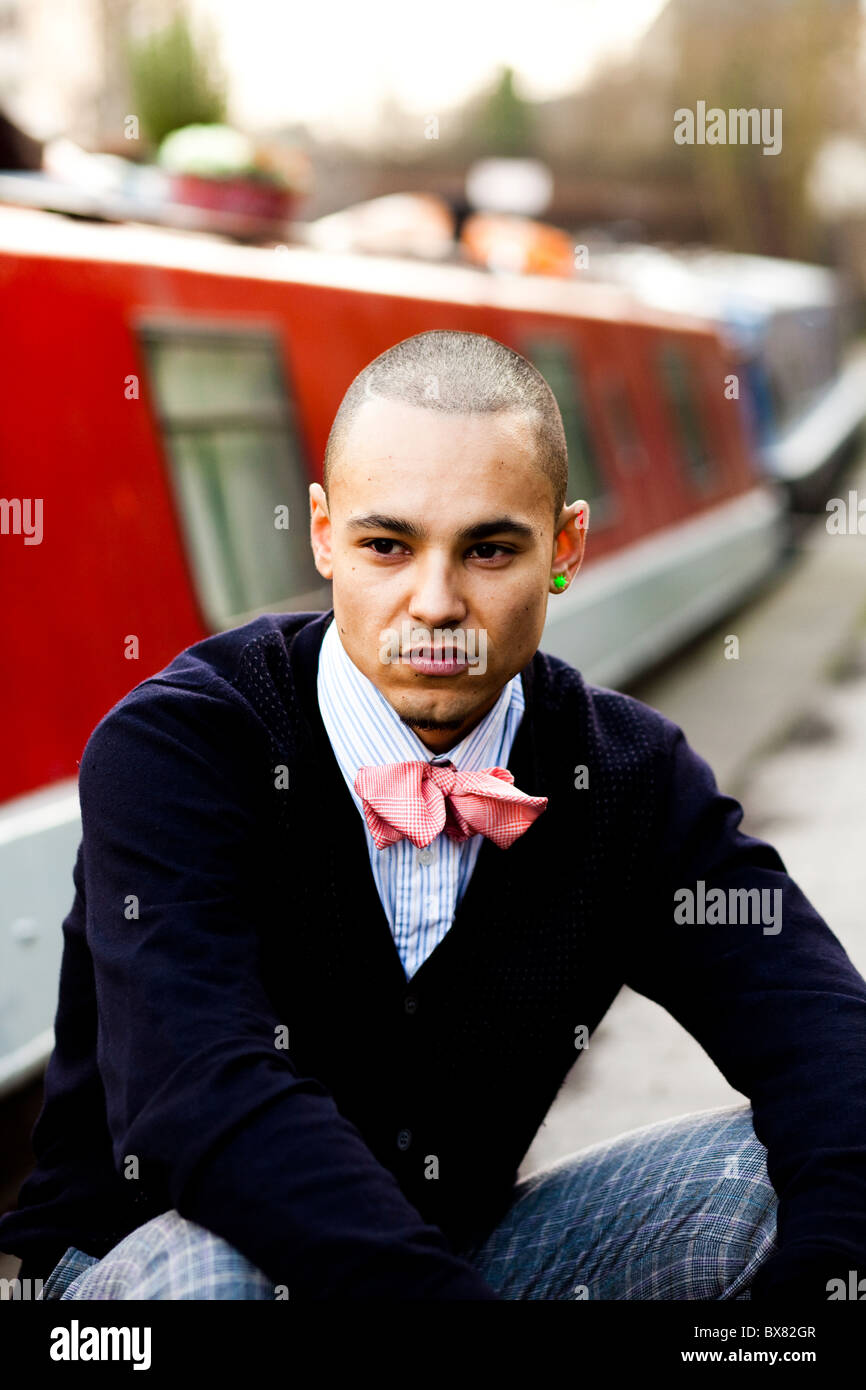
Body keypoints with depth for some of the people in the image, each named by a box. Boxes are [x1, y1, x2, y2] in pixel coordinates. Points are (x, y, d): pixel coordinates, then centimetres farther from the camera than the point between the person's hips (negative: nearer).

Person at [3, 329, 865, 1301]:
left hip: (470, 1244, 4)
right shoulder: (169, 752, -19)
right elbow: (201, 1100, -35)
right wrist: (441, 1289, -46)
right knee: (207, 1261, -38)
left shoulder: (632, 775, -5)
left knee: (788, 1175, -17)